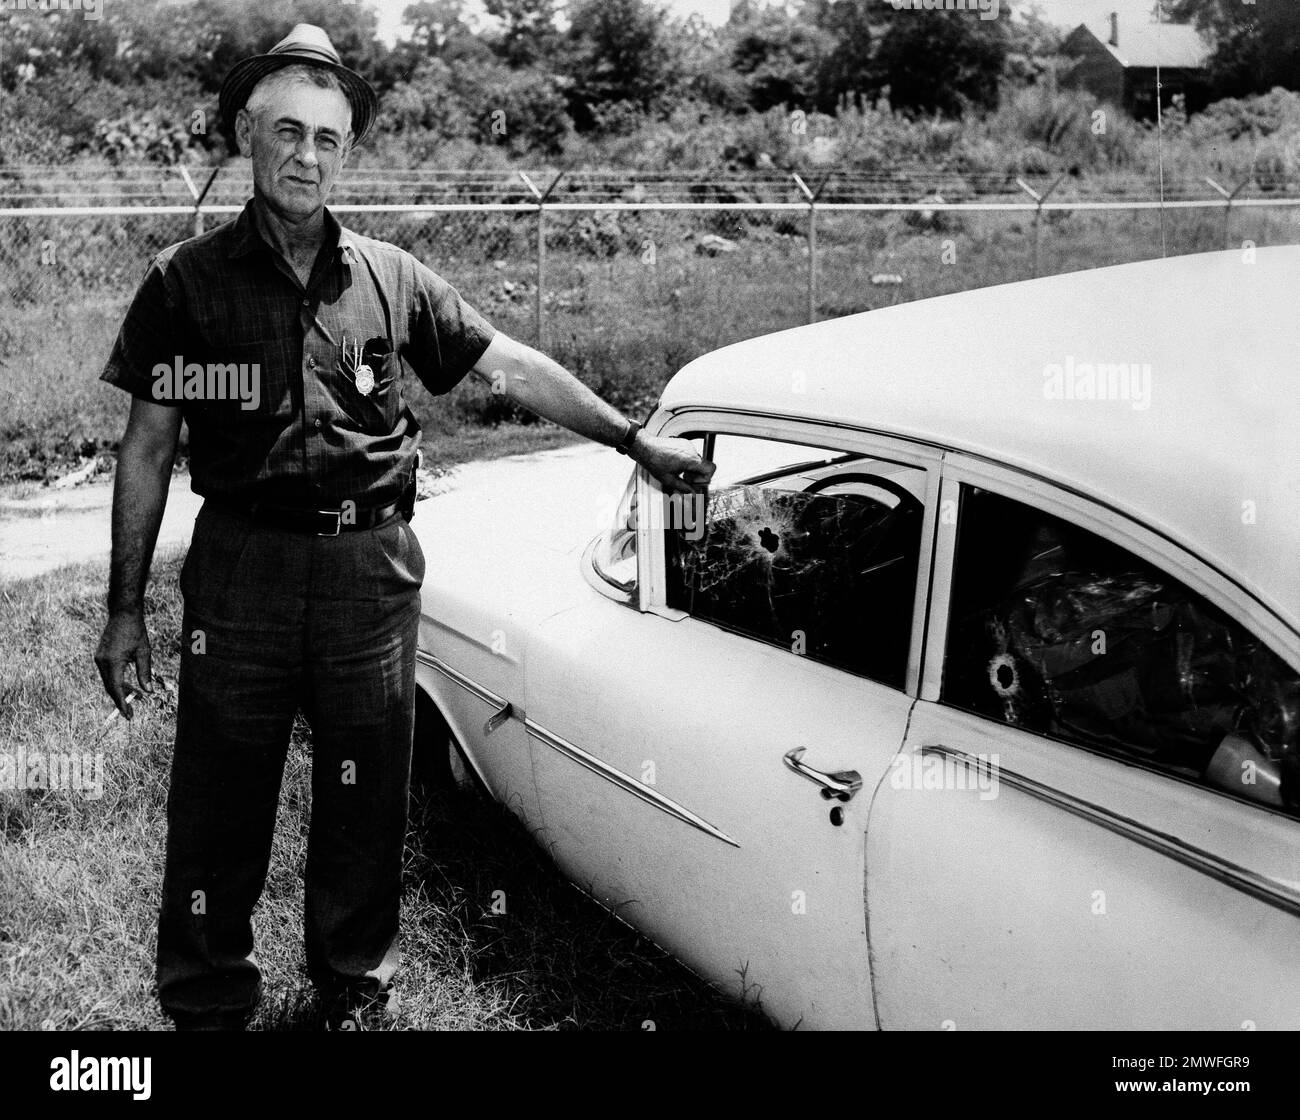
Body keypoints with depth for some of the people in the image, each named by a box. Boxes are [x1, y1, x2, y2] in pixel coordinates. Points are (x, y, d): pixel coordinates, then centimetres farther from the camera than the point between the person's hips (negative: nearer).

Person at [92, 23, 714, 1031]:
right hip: (240, 567, -1)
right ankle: (206, 1003, 26)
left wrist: (636, 439, 4)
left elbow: (511, 366, 8)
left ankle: (356, 986, 34)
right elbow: (148, 448, 2)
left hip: (372, 568, 2)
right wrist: (126, 609, -1)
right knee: (218, 804, 6)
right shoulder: (186, 283, 1)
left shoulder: (391, 280, 5)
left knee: (366, 798, 13)